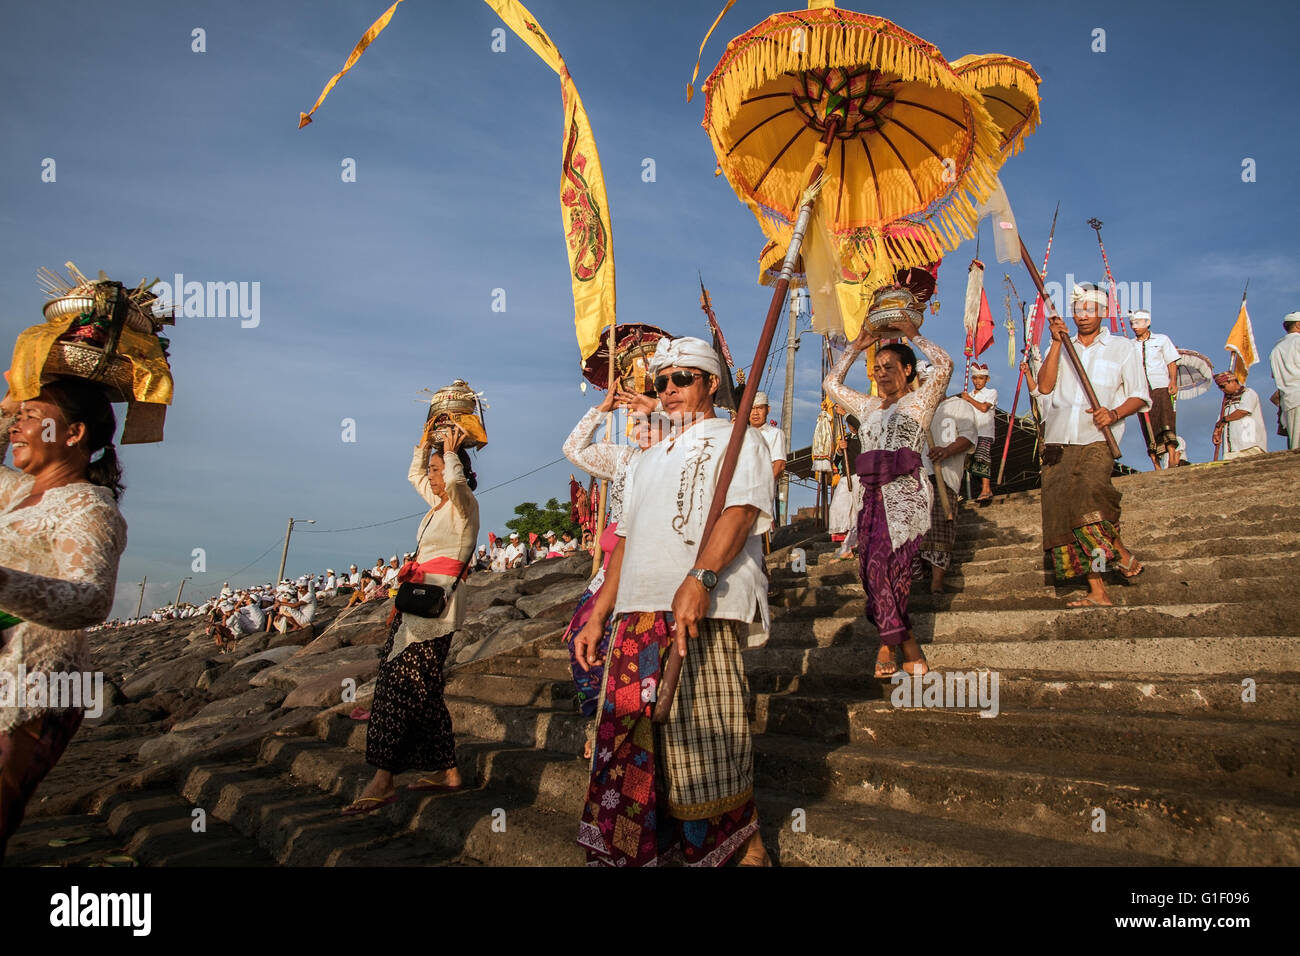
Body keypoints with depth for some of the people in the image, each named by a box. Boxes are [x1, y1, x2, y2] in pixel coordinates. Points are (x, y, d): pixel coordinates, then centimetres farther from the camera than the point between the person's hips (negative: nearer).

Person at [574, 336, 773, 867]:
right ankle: (638, 848, 16)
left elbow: (740, 512, -11)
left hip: (705, 609, -6)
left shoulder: (738, 440, 7)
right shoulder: (648, 461, 27)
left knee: (702, 732, -6)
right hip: (639, 612, 6)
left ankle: (744, 843, 14)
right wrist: (597, 616, 17)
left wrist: (699, 579, -26)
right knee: (629, 729, 3)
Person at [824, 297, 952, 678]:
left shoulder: (919, 401, 8)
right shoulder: (868, 406, 24)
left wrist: (912, 334, 2)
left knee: (886, 562, -17)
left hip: (905, 492, -6)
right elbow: (832, 383, 32)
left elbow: (944, 365, -8)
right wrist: (856, 347, 27)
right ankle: (903, 639, 6)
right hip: (872, 493, 6)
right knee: (872, 565, -5)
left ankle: (889, 641, -3)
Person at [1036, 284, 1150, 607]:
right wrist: (1057, 342, -2)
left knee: (1090, 489, -31)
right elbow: (1044, 386, 4)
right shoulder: (1060, 348, 20)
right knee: (1063, 509, -7)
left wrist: (1115, 413, -11)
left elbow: (1140, 396, 9)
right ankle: (1097, 591, -4)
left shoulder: (1121, 348, 14)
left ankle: (1121, 551, -6)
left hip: (1097, 439, -3)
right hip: (1058, 441, 3)